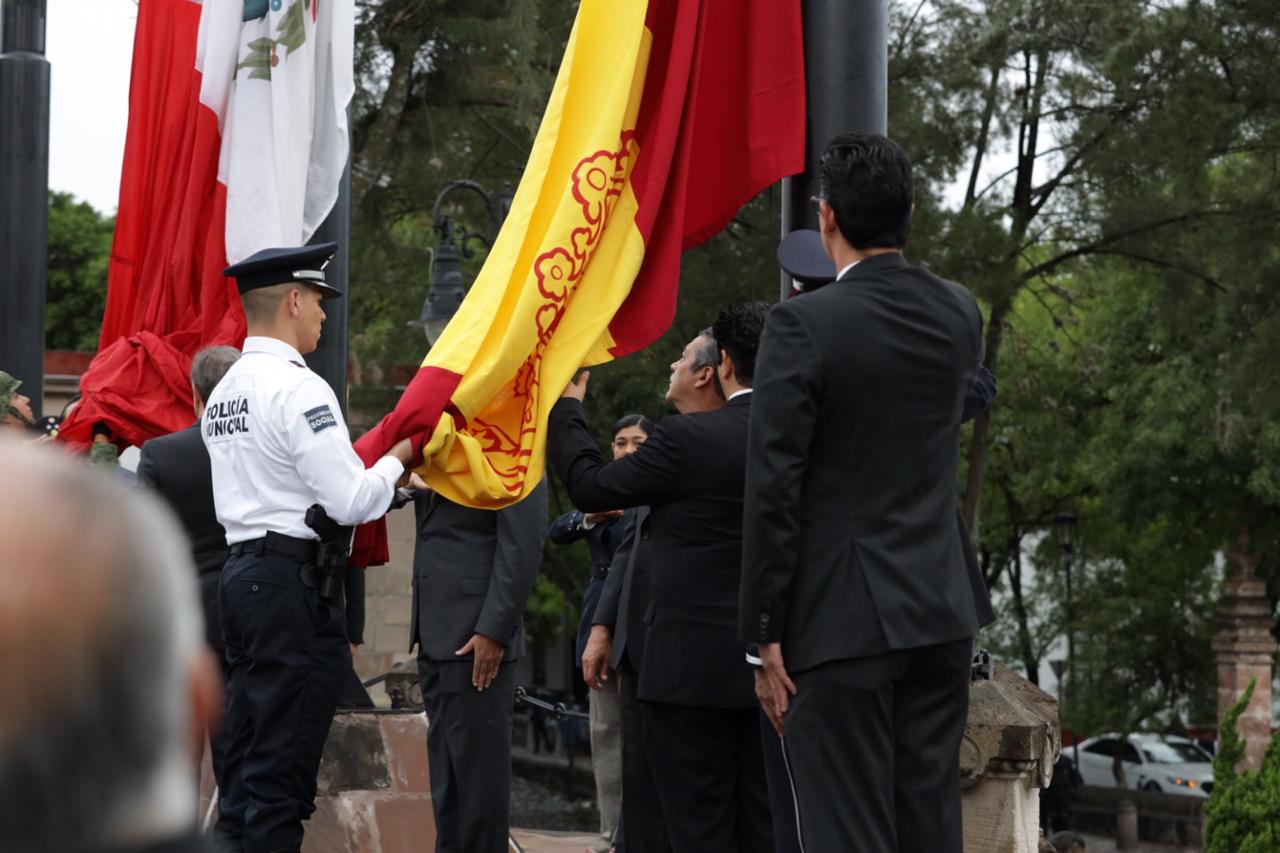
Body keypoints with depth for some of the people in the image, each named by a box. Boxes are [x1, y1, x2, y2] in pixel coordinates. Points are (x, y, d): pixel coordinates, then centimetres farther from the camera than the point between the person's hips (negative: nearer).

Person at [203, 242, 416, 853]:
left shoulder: (226, 391, 15)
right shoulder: (298, 388, -13)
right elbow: (352, 503, -18)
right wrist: (395, 461, 0)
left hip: (243, 574, 9)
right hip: (295, 585, -9)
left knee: (246, 763, 12)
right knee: (282, 770, -7)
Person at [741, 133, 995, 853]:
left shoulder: (804, 326, -13)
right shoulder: (960, 315, 5)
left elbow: (773, 489, -14)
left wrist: (766, 633, -8)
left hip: (842, 619, -6)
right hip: (942, 610, 6)